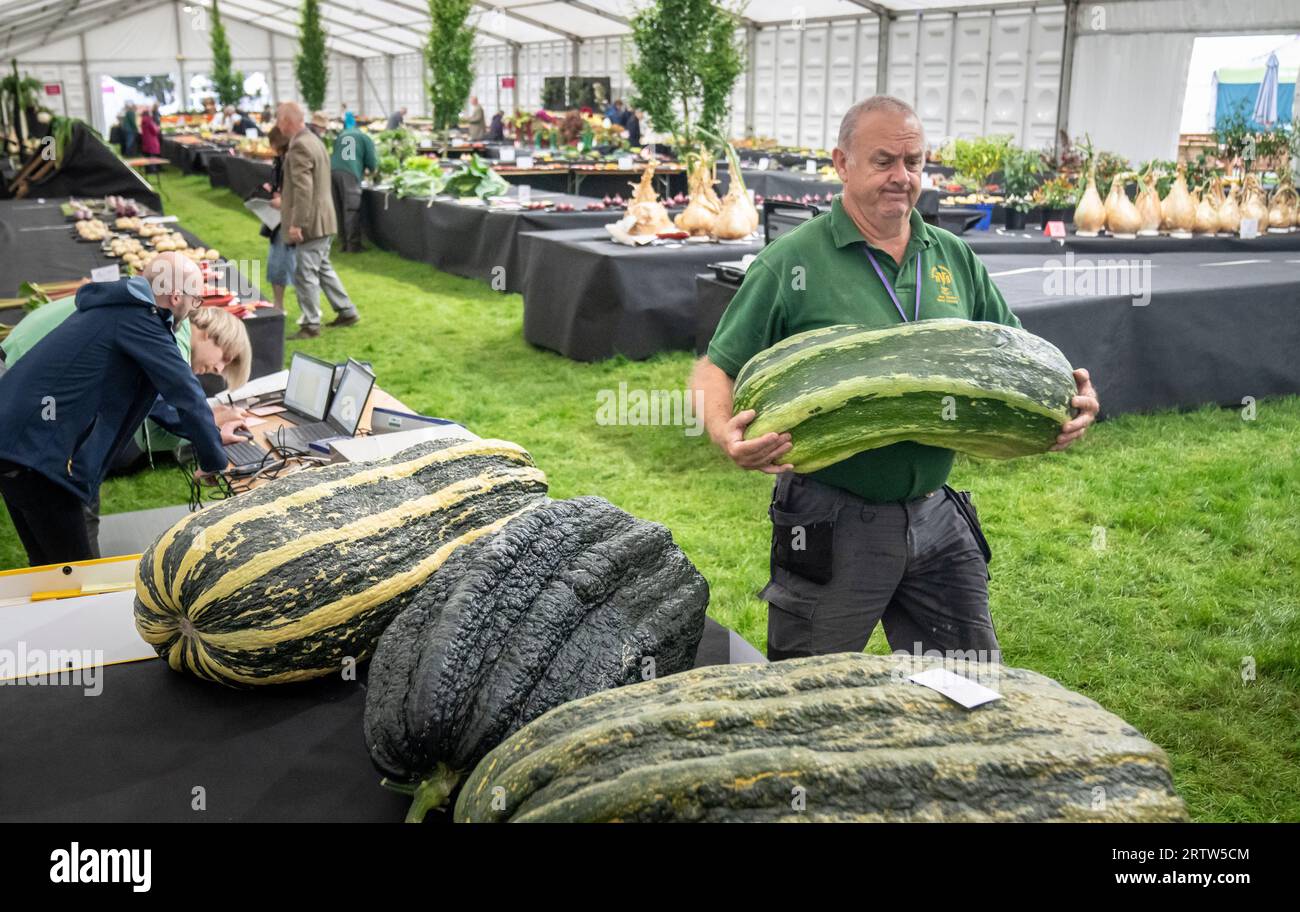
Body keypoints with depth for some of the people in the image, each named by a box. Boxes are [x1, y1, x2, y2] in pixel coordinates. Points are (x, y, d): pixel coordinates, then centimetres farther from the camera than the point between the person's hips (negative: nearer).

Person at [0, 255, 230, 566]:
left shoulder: (118, 308, 19)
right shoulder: (138, 318, -11)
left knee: (49, 566, 20)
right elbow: (185, 391, -11)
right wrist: (214, 463, 2)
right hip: (38, 451, -10)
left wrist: (209, 431, 34)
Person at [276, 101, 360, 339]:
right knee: (322, 268, 19)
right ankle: (347, 312, 24)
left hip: (311, 222, -10)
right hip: (323, 219, 10)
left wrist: (297, 223, -24)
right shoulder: (313, 140, 13)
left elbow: (303, 188, -25)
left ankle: (311, 325, 4)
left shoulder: (299, 146, -19)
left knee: (305, 274, -3)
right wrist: (285, 200, 29)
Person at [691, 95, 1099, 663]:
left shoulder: (955, 259, 9)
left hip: (936, 519, 5)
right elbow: (717, 367, -5)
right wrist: (724, 431, -26)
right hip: (831, 524, -4)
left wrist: (1068, 400, -4)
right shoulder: (791, 262, -6)